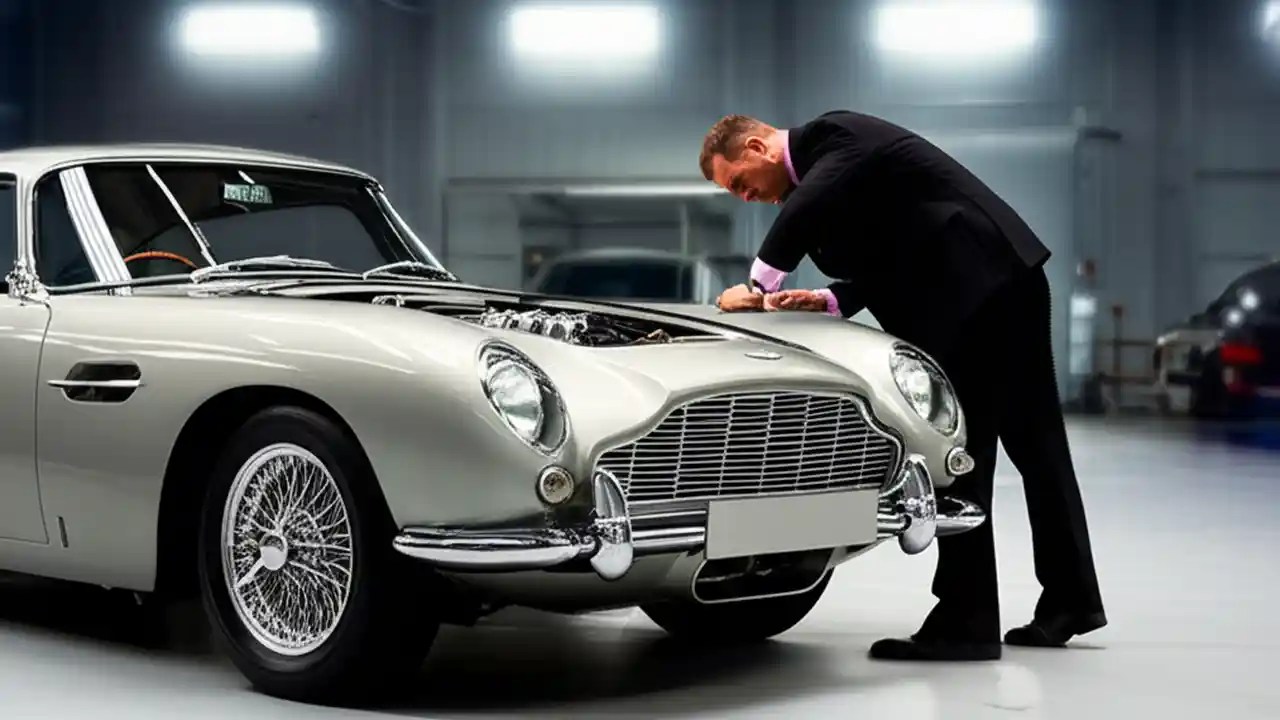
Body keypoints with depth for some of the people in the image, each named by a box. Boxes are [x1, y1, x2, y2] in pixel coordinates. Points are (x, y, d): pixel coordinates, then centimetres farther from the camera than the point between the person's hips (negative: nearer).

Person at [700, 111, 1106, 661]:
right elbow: (889, 262, 19)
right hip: (1006, 279, 10)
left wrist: (757, 287, -15)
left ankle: (965, 622, -5)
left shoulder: (830, 135, -7)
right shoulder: (822, 163, 21)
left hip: (979, 283, -10)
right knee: (1035, 444, 14)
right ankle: (1069, 600, 23)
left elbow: (805, 210, -26)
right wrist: (828, 301, 2)